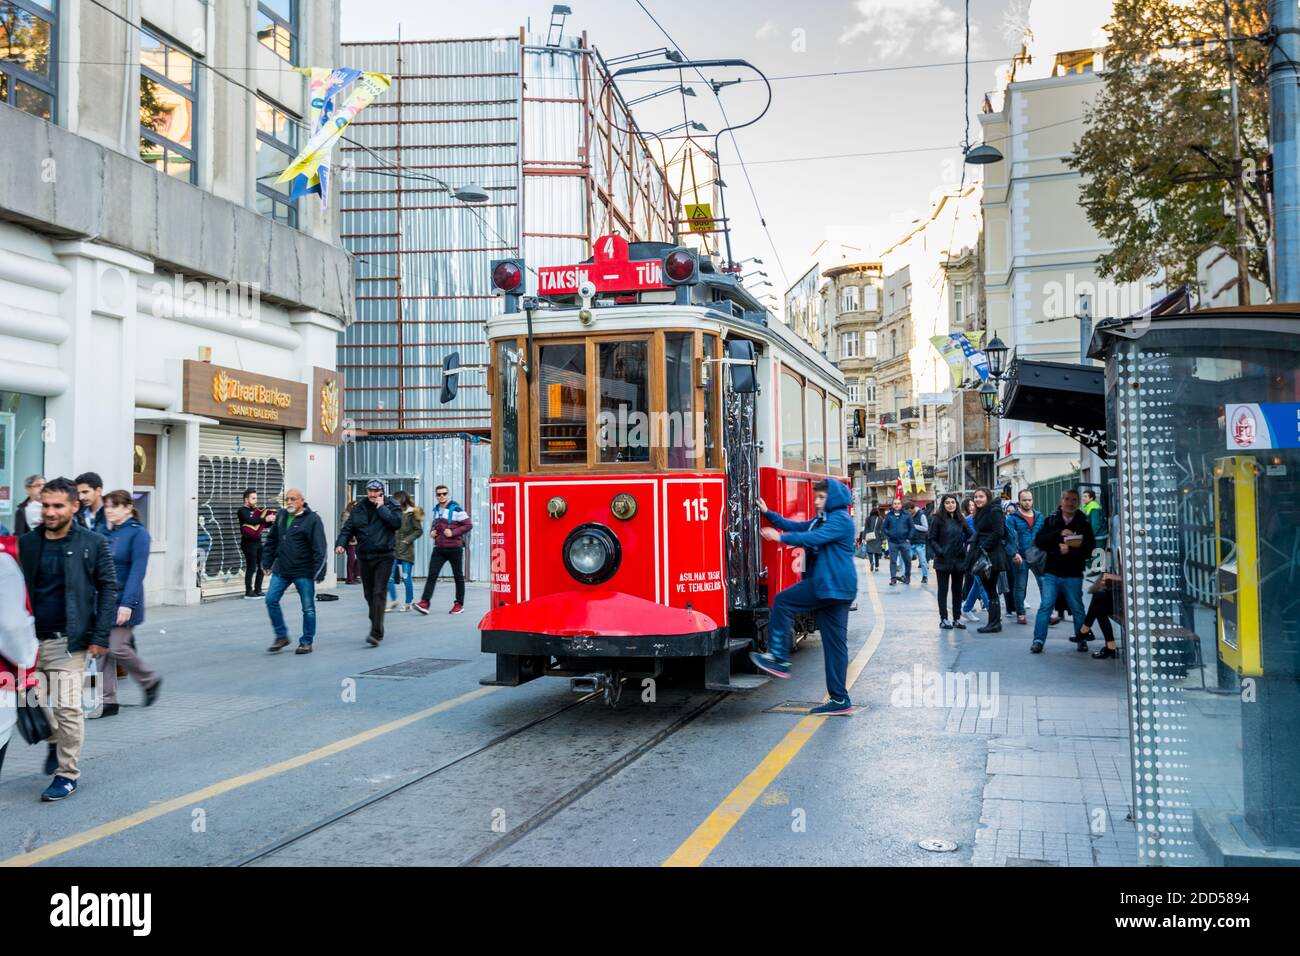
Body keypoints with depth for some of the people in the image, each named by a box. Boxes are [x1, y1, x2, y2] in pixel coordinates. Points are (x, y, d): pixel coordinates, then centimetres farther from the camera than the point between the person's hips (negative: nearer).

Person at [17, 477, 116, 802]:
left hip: (68, 641, -4)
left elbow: (108, 589, -3)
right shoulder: (26, 543, 6)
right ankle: (55, 740, 39)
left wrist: (100, 637, -8)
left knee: (66, 707, -5)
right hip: (31, 640, 4)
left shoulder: (93, 543, -4)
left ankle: (68, 774, 10)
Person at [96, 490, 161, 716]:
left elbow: (137, 571, -16)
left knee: (116, 648, -8)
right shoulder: (106, 532, 10)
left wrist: (127, 603, -21)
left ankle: (150, 681, 15)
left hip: (123, 600, -6)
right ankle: (108, 700, 11)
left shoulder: (138, 533, -10)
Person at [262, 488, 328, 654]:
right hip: (281, 569, 6)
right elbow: (272, 540, 18)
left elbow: (320, 548, -15)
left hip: (303, 572, -6)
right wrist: (267, 562, 15)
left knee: (308, 608, 3)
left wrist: (319, 571, -20)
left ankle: (307, 642, 16)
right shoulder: (281, 515, 9)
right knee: (271, 600, -1)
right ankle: (281, 636, 13)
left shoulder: (312, 519, -11)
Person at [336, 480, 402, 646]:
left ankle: (376, 633, -15)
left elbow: (397, 523, -16)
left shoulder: (390, 505, 0)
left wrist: (381, 508, -13)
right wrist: (340, 543, -11)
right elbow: (348, 527, 5)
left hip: (384, 556, -4)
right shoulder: (359, 507, 8)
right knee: (369, 594, 12)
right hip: (365, 557, 4)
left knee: (378, 593, -12)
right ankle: (377, 628, 27)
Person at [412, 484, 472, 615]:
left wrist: (453, 532, -17)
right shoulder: (436, 510, 13)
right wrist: (432, 531, 8)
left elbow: (468, 524, -9)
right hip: (439, 548, 5)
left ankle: (459, 604, 17)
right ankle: (424, 603, -14)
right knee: (432, 575, -7)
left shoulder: (456, 509, -7)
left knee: (458, 576, 7)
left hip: (454, 548, -5)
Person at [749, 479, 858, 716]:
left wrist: (781, 537, -22)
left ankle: (779, 658, -3)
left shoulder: (840, 520, -8)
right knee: (835, 643, 7)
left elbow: (815, 538, -21)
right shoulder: (821, 520, 23)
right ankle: (839, 699, 7)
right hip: (835, 587, 10)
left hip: (831, 584, -10)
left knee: (783, 602, -6)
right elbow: (795, 527, 21)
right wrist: (768, 514, 15)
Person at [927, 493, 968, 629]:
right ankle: (944, 619, 8)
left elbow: (969, 535, 14)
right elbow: (932, 539, -6)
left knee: (957, 590, 9)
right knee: (943, 589, 3)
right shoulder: (938, 520, -5)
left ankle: (957, 618, 17)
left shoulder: (961, 520, 7)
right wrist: (940, 552, -15)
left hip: (959, 560, 4)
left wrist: (966, 549, 1)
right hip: (943, 561, -4)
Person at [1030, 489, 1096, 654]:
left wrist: (1070, 551, -17)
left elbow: (1089, 549, -3)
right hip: (1051, 573, 0)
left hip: (1073, 575, 0)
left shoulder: (1083, 524, 3)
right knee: (1045, 606, -5)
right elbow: (1039, 541, -5)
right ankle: (1038, 640, -4)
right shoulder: (1051, 521, 6)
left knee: (1077, 608, 9)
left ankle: (1081, 639, 21)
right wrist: (1059, 534, -16)